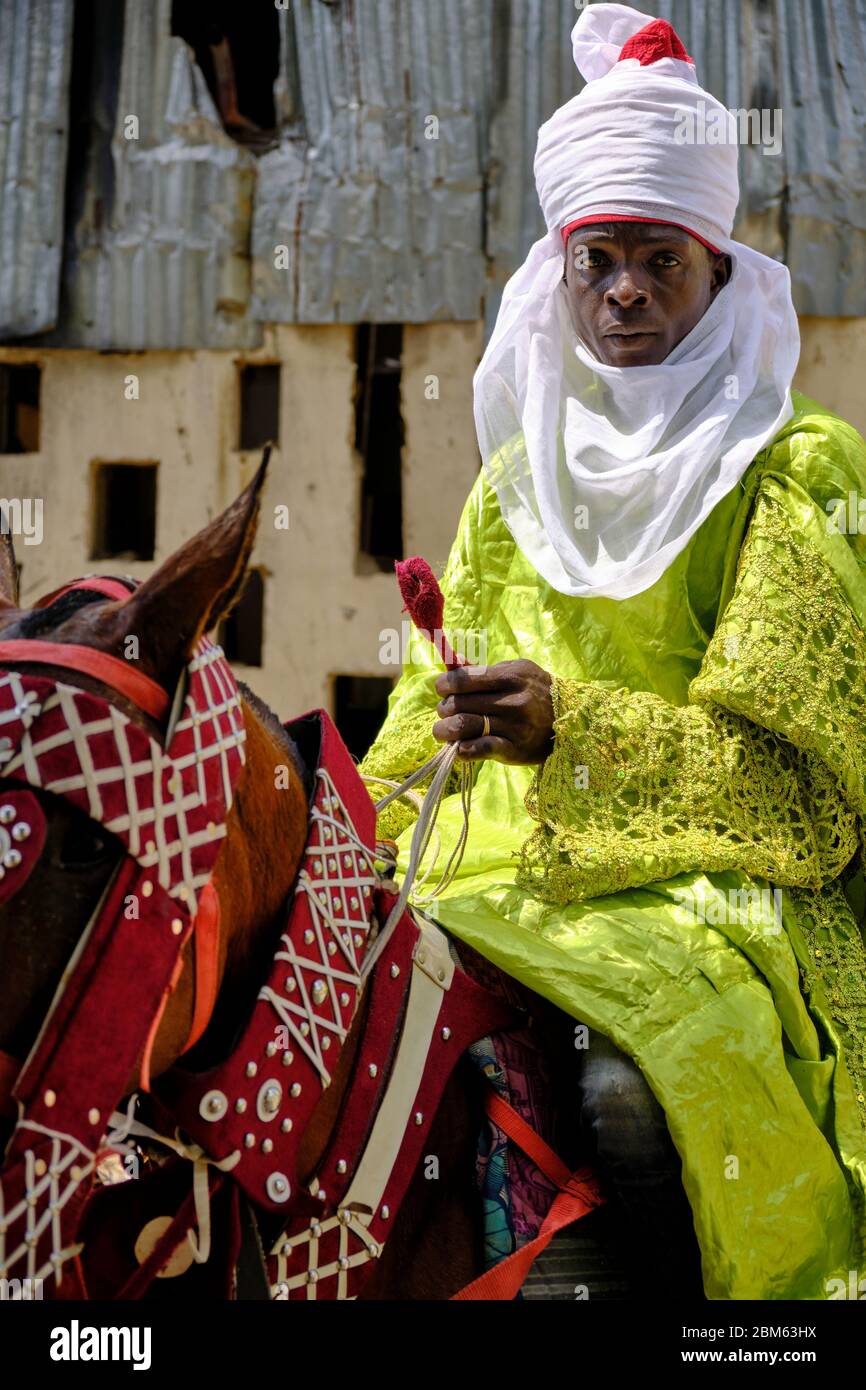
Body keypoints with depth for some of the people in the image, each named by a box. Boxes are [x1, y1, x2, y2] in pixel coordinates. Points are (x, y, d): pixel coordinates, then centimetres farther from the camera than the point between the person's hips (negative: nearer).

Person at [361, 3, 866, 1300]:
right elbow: (430, 713, 21)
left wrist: (569, 729, -23)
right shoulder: (514, 481, 17)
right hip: (503, 880, 5)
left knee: (639, 1083, -34)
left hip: (726, 876, -5)